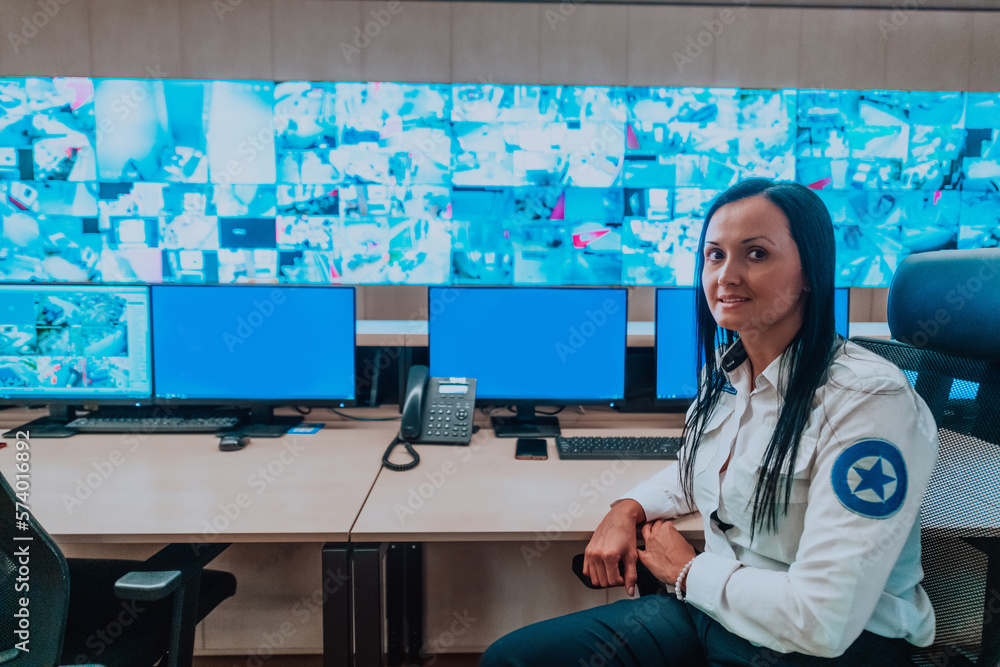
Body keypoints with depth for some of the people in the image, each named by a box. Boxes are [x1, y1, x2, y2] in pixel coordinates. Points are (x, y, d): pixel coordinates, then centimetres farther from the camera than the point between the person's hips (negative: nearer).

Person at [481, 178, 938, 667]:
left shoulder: (871, 401, -23)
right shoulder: (726, 369, 0)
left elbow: (823, 621, -25)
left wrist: (689, 570, -11)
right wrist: (628, 509, 0)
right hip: (714, 609, 6)